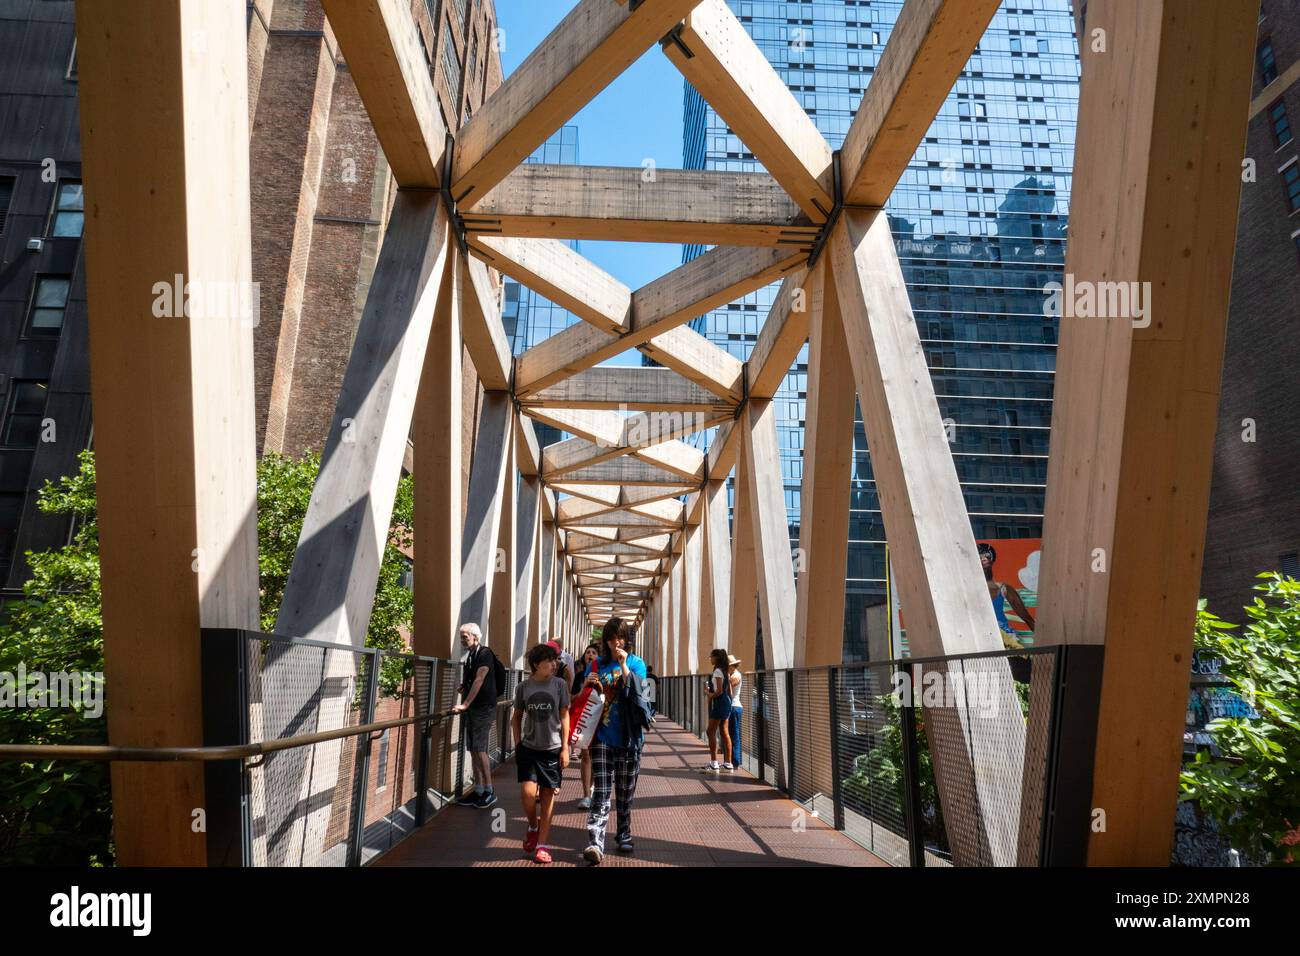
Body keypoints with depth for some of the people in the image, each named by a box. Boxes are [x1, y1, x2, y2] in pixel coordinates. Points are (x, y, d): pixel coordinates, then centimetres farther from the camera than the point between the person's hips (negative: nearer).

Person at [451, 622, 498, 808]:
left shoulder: (485, 654, -11)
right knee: (473, 750, 7)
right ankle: (478, 792, 13)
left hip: (484, 709, -8)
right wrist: (464, 687, 5)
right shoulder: (470, 656, 14)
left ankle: (489, 792, -3)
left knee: (480, 750, -10)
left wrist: (465, 704, -23)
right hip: (472, 709, 8)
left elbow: (479, 681, -20)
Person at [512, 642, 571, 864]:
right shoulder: (523, 687, -1)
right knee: (528, 792, -12)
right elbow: (517, 717, 11)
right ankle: (533, 826, 19)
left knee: (548, 795, 4)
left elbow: (564, 717, 1)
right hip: (528, 748, 0)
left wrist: (565, 748, -1)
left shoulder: (559, 684, -3)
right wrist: (517, 743, 5)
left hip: (552, 748, 0)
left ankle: (542, 844, 15)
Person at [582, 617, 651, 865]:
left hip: (628, 737, 0)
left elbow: (636, 693, -13)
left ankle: (624, 836, 27)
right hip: (602, 737, 0)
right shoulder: (597, 664, 7)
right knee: (601, 792, -9)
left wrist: (623, 665, -19)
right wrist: (588, 685, -10)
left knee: (625, 793, 11)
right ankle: (595, 844, -15)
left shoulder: (636, 663, 2)